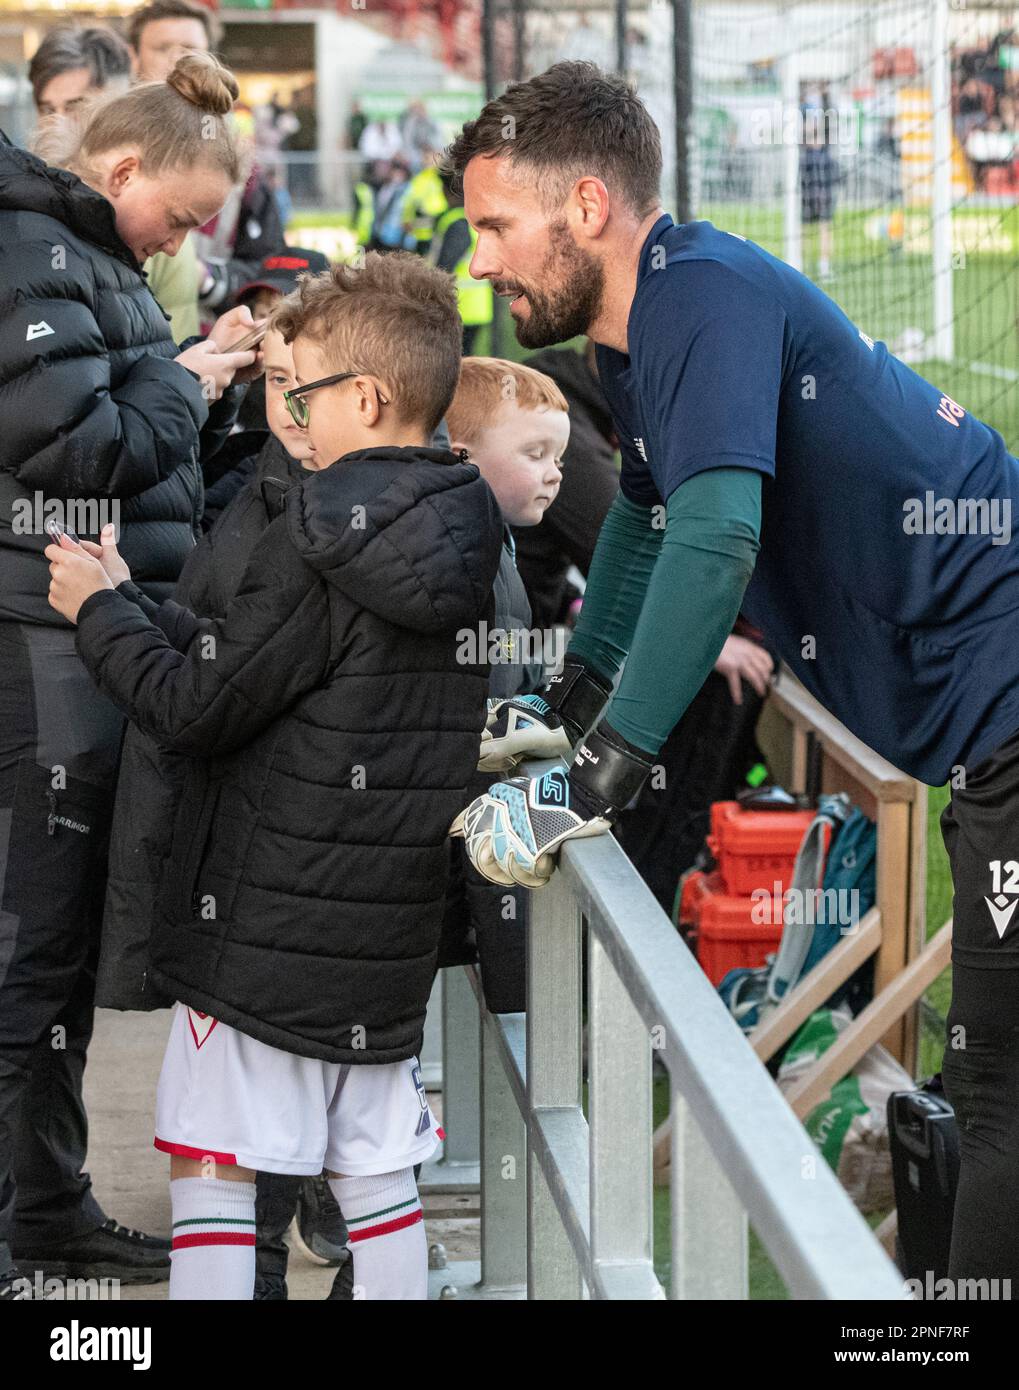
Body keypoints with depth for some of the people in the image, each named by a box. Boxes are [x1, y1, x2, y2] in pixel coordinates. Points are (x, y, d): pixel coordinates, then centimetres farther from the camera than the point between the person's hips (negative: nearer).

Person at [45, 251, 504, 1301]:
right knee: (377, 1168, 13)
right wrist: (137, 610, 12)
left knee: (211, 1165, 1)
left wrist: (102, 611, 1)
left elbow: (197, 709, -14)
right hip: (391, 928, 7)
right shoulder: (456, 535, 6)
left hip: (264, 928, -7)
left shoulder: (324, 535, -18)